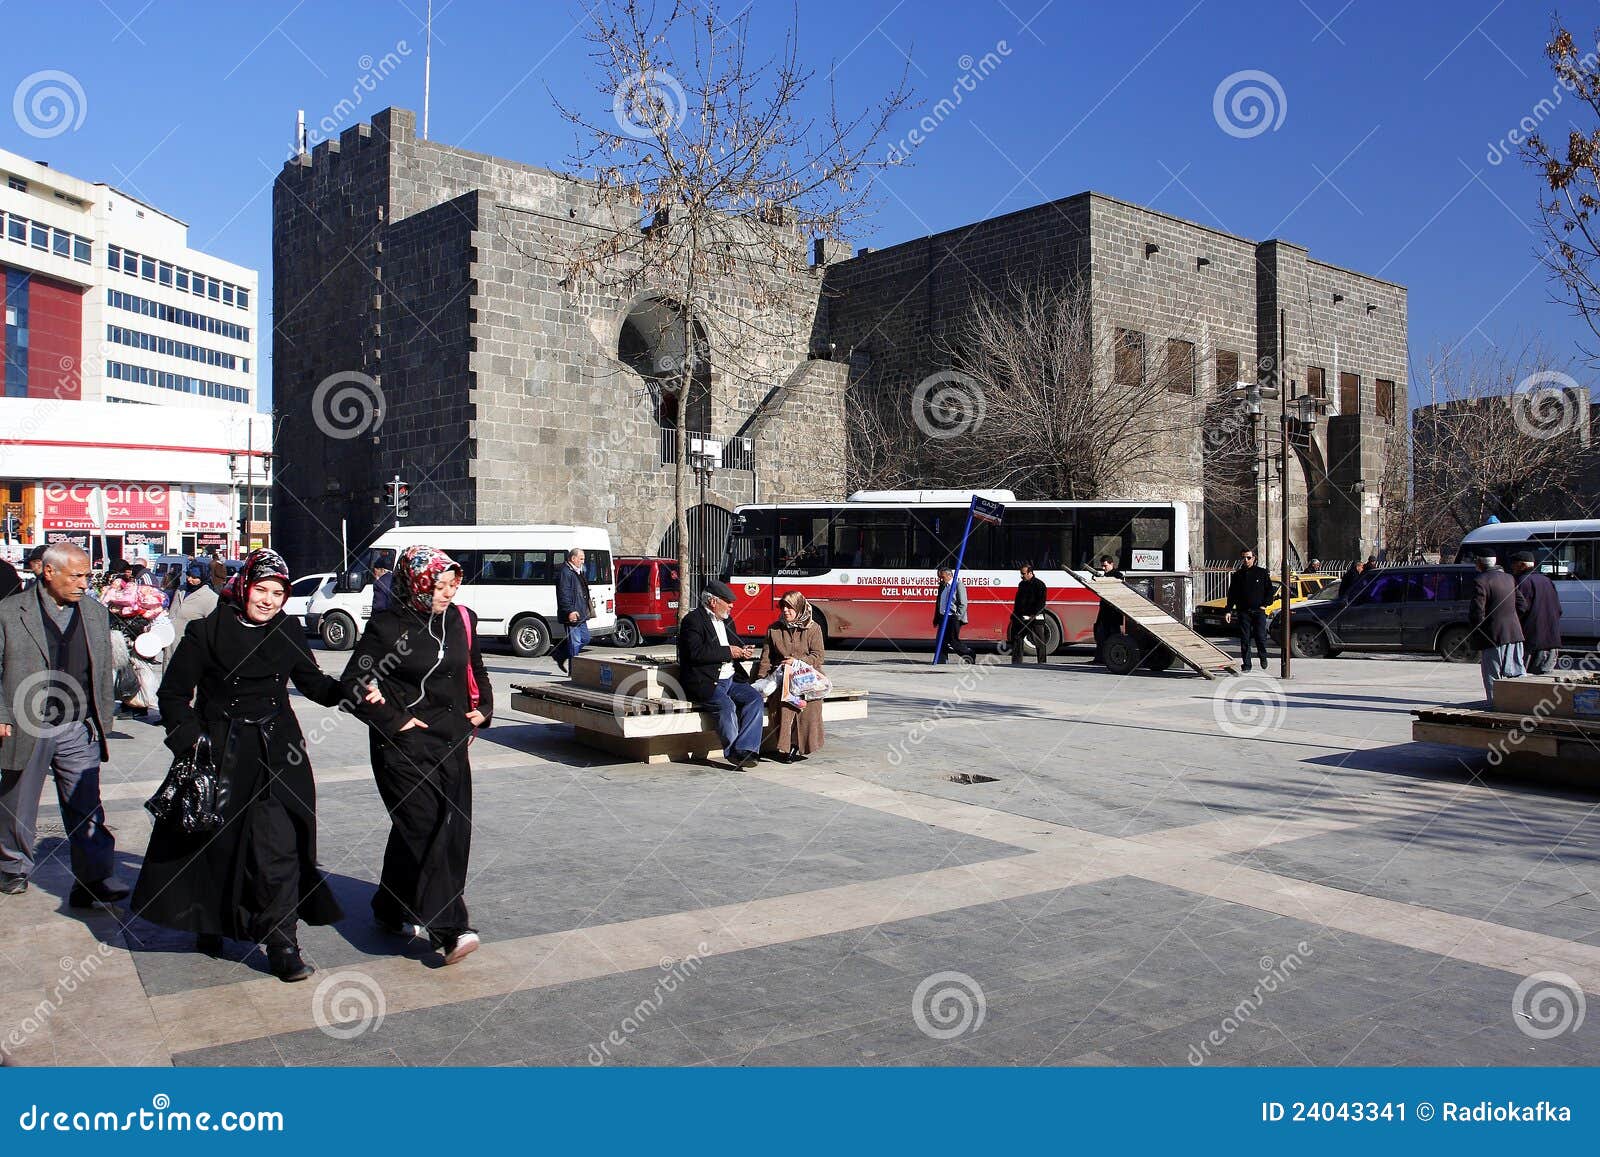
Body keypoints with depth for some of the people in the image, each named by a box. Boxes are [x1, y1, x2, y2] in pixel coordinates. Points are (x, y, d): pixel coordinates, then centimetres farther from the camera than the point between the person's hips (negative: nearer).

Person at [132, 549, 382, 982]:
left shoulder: (288, 631, 4)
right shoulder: (207, 631, -5)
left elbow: (311, 681, 14)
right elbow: (174, 693, -1)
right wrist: (189, 738, -13)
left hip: (277, 753, 2)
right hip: (220, 751, -1)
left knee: (279, 846, -7)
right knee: (214, 841, 13)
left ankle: (282, 946, -1)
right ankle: (208, 922, 38)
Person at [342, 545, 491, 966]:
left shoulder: (461, 620, 7)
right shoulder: (387, 626, -8)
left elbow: (476, 671, 23)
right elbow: (353, 682, -7)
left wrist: (482, 710, 10)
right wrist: (393, 721, -11)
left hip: (452, 742, 6)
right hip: (404, 746, -6)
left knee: (454, 829, 6)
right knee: (426, 828, -11)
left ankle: (392, 911, 25)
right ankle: (448, 929, -10)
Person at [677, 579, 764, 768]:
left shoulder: (726, 621, 20)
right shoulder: (692, 620, -6)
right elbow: (696, 653, -20)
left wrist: (742, 652, 5)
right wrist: (728, 652, -14)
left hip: (731, 679, 8)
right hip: (705, 682, -7)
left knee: (755, 698, -16)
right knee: (727, 705, -31)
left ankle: (745, 750, -22)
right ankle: (734, 752, -17)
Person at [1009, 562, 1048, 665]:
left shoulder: (1039, 584, -5)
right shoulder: (1021, 584, 17)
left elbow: (1041, 602, -12)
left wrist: (1035, 614, -20)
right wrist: (1015, 613, 14)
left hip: (1033, 619, -7)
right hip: (1021, 618, 7)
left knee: (1039, 641, -2)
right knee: (1016, 639, 5)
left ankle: (1042, 663, 3)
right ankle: (1016, 663, 11)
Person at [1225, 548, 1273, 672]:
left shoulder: (1262, 572, 6)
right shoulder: (1237, 575, 10)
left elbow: (1270, 590, 9)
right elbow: (1231, 594, 10)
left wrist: (1265, 604, -2)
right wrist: (1229, 611, 3)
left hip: (1259, 611, -2)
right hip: (1243, 612, 2)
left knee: (1260, 636, -6)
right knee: (1244, 639, 0)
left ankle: (1263, 657, 20)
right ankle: (1246, 664, 7)